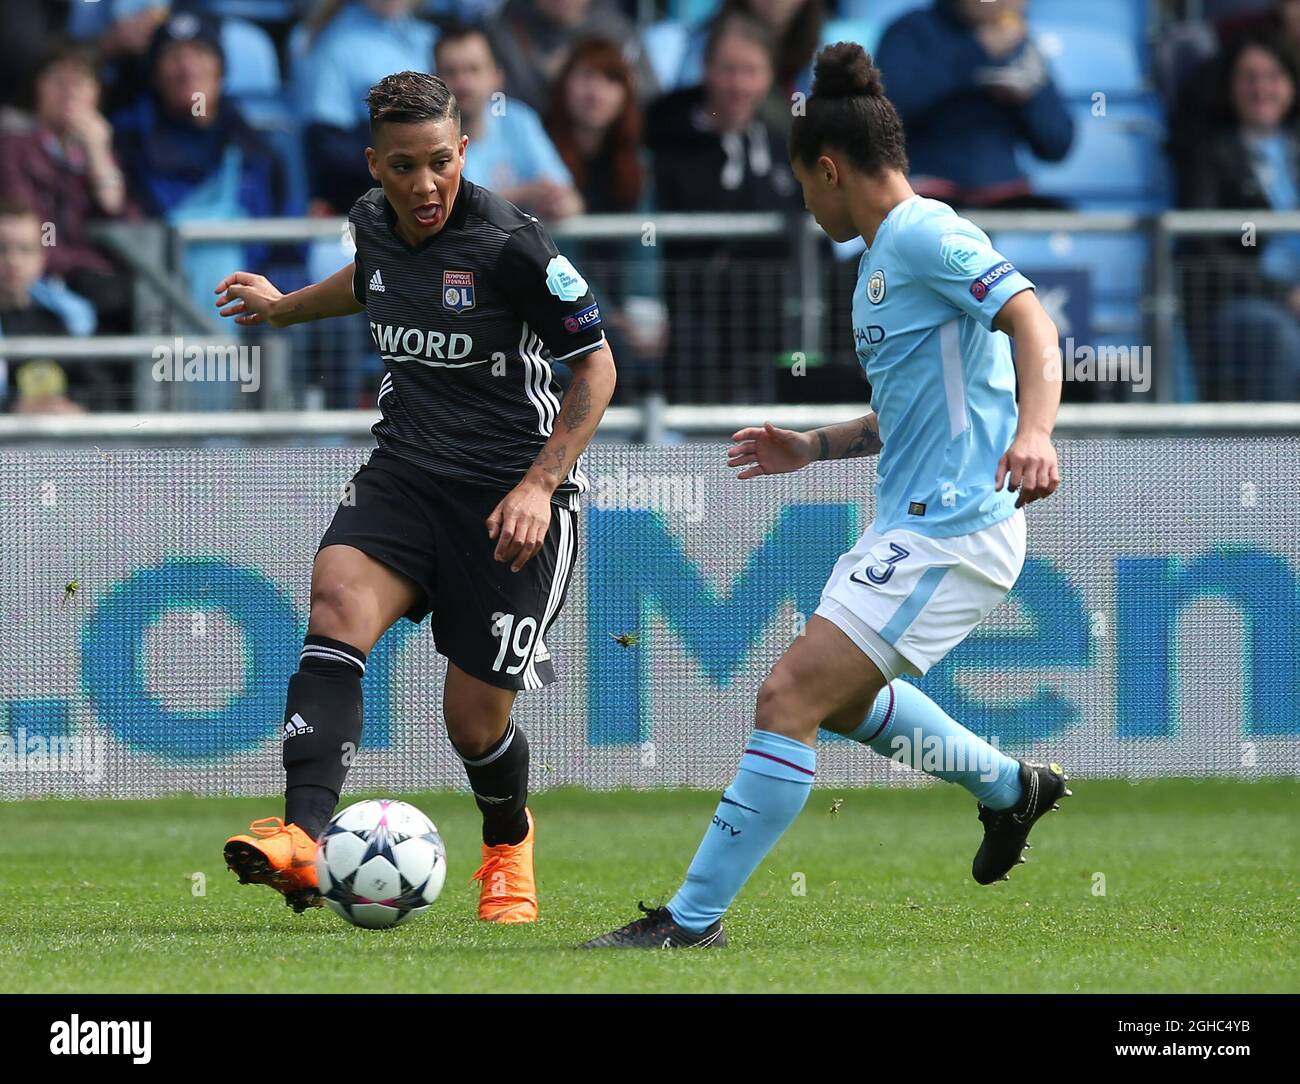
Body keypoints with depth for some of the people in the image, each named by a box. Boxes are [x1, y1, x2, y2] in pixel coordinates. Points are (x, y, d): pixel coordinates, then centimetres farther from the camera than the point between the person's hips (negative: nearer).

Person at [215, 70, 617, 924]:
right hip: (405, 473, 5)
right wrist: (286, 306, 40)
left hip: (511, 494, -5)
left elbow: (596, 367, -10)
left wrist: (539, 484, -19)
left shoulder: (510, 246, -17)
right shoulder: (374, 223, 2)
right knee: (339, 606, -26)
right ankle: (302, 843, -38)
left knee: (475, 718, -1)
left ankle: (509, 845, 36)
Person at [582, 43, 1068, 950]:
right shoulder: (886, 255, 18)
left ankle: (693, 921, -15)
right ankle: (1009, 788, 44)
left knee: (790, 699, -15)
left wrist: (1033, 430, -40)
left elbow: (1033, 326, -25)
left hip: (949, 532, -11)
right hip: (916, 525, 11)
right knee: (840, 695, 30)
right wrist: (816, 447, 25)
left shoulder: (924, 234, -12)